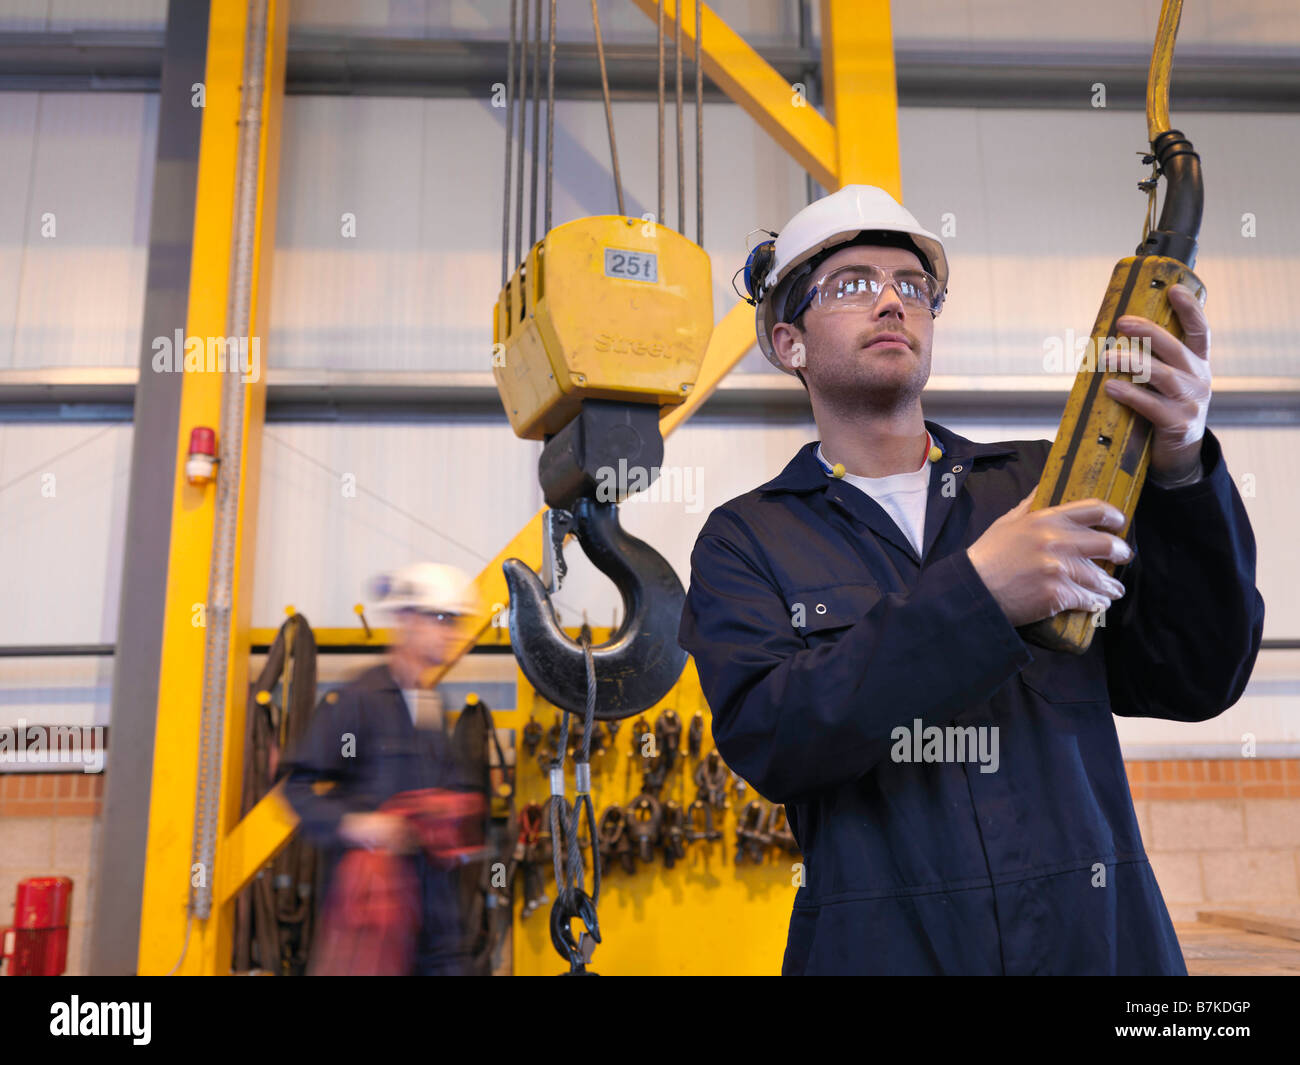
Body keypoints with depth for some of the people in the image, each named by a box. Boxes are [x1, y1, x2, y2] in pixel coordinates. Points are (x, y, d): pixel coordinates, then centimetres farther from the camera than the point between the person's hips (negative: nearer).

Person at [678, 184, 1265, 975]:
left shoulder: (1038, 487, 6)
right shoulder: (746, 540, 0)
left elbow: (1195, 684, 0)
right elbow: (763, 735, -15)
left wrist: (1183, 469, -14)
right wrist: (975, 594, -23)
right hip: (882, 946, -2)